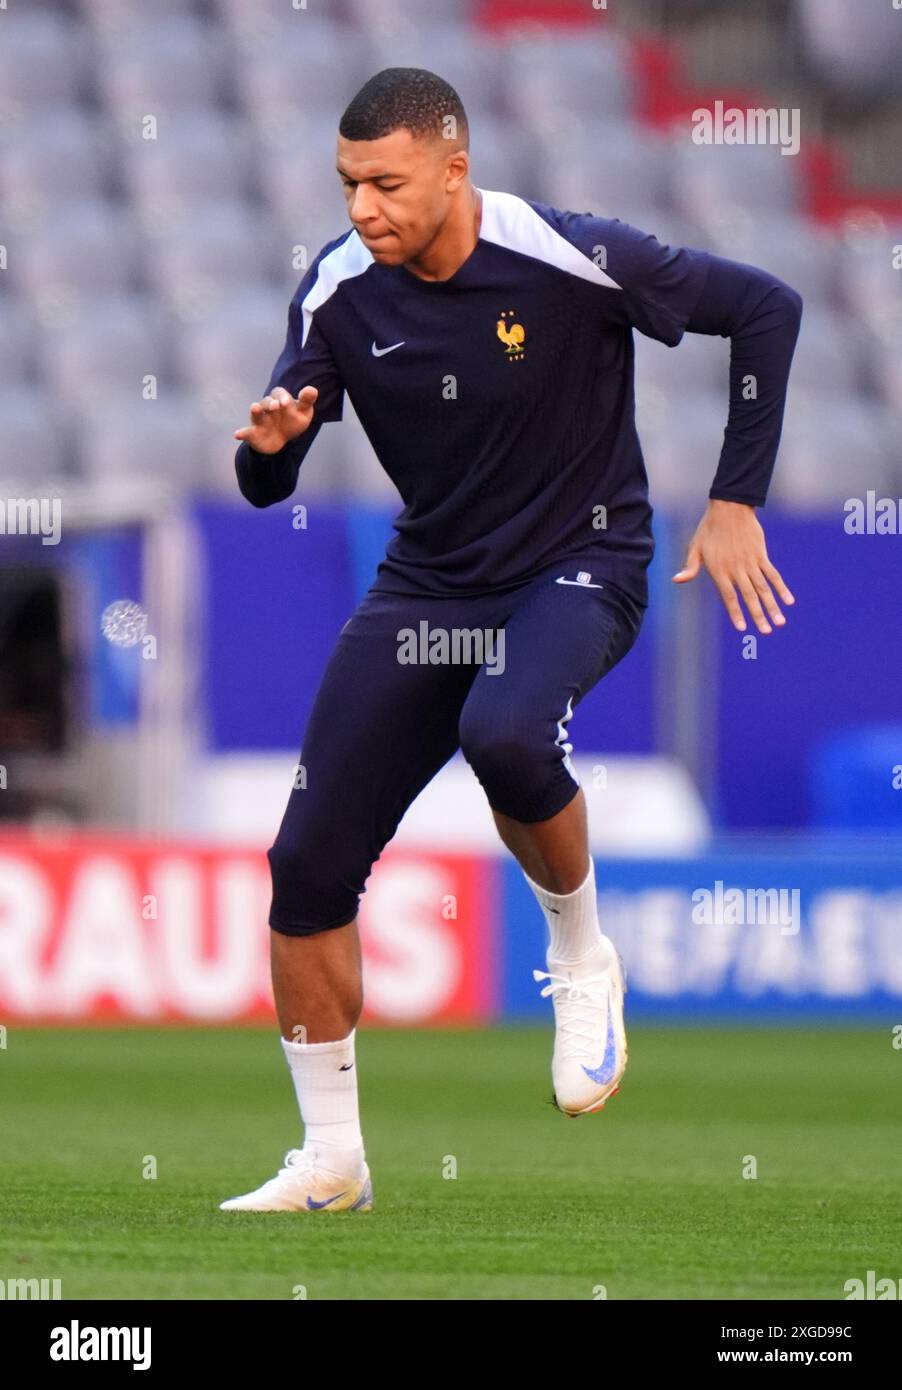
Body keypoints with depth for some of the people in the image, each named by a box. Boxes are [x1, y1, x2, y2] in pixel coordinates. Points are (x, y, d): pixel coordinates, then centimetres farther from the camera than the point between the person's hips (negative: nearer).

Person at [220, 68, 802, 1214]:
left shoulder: (568, 260, -21)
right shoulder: (339, 291, -7)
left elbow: (764, 307, -11)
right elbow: (264, 487, -2)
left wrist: (734, 502, -11)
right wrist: (272, 443, -27)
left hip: (578, 568, -5)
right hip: (427, 584, 5)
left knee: (504, 732, -38)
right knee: (307, 866, -3)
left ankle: (583, 962, -8)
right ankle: (329, 1162, 13)